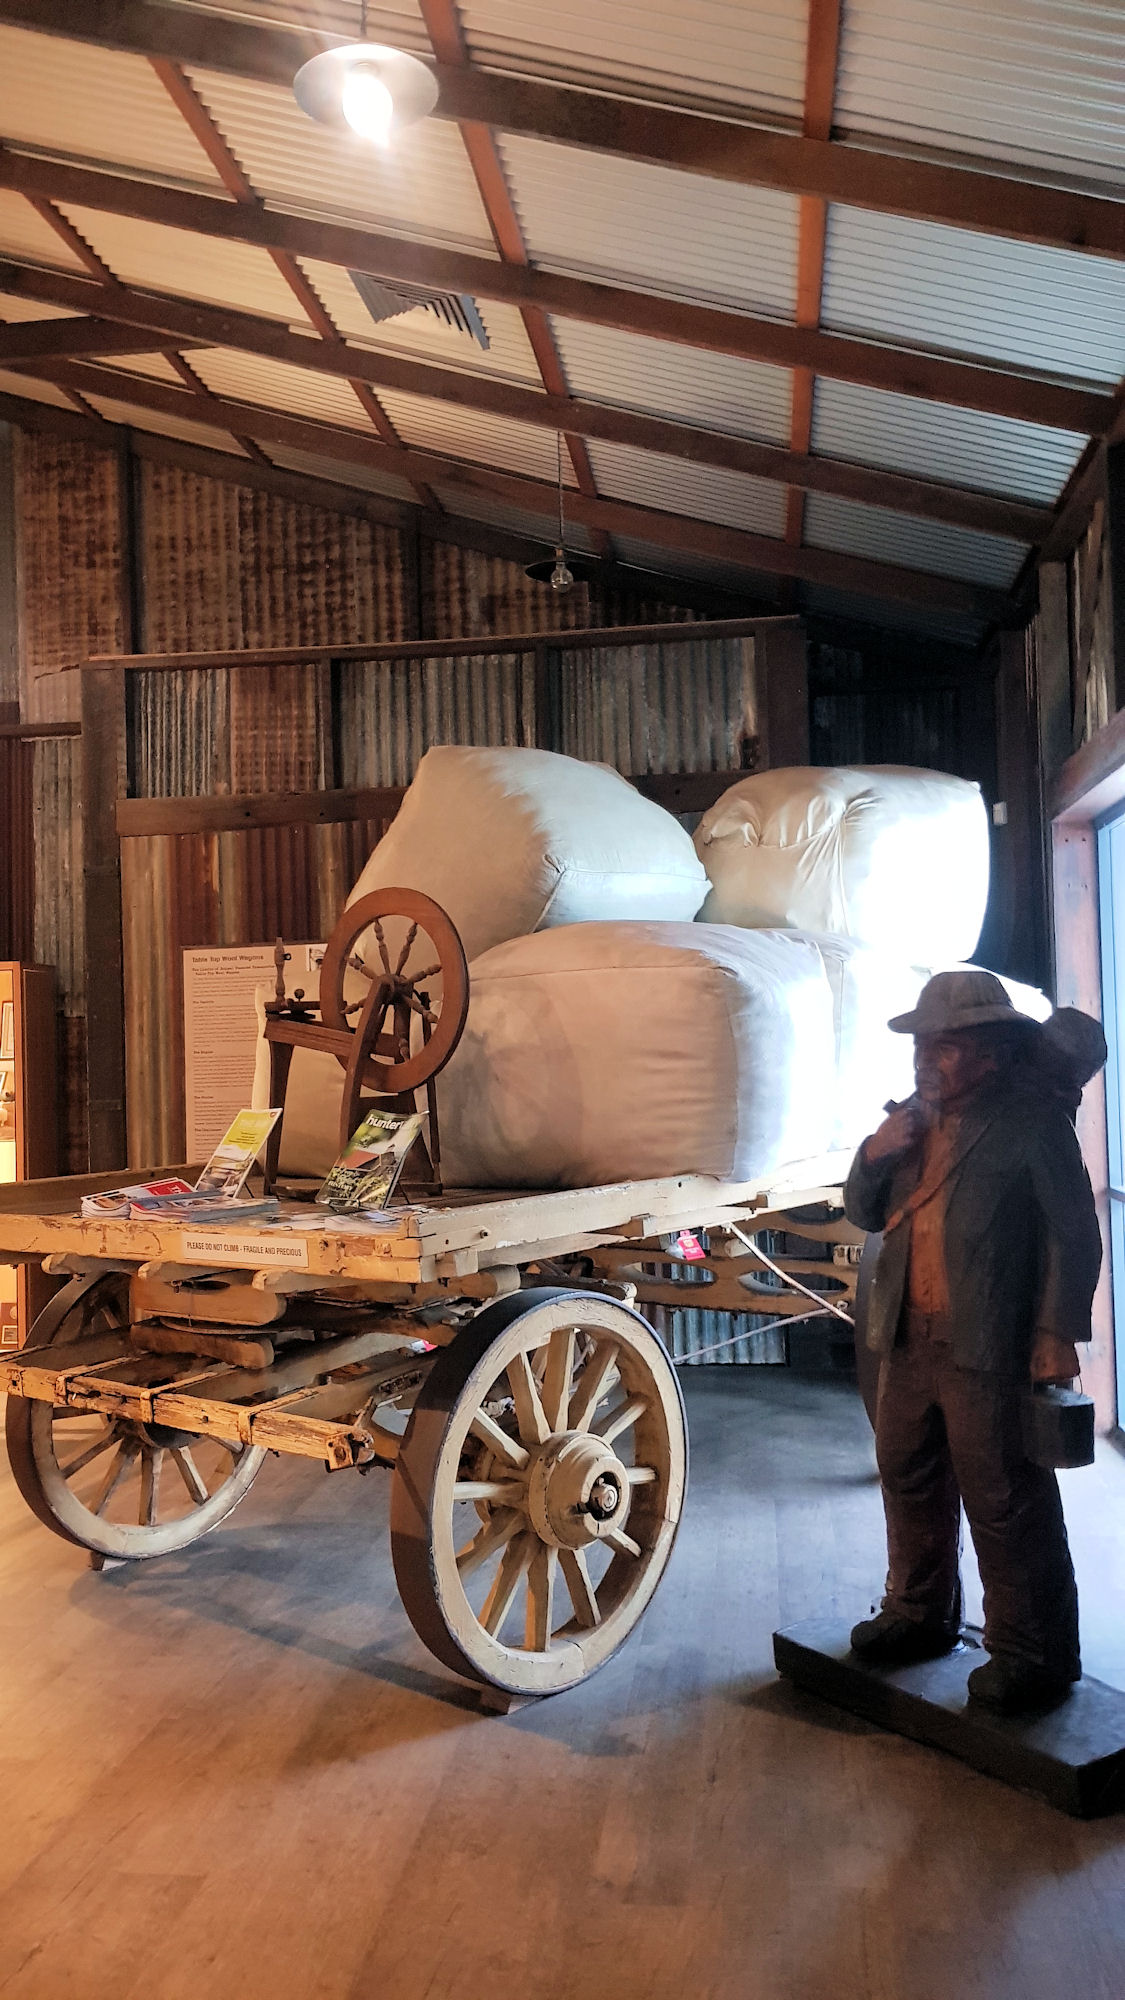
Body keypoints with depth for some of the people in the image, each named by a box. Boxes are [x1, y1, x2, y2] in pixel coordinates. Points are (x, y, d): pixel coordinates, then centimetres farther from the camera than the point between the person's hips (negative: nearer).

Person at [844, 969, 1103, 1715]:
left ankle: (1033, 1654, 16)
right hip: (911, 1340, 8)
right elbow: (865, 1213, 15)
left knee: (1005, 1505, 1)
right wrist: (875, 1154, -5)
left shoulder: (1032, 1121, -9)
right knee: (911, 1482, 18)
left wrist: (1056, 1336, -15)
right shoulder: (915, 1119, 12)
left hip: (990, 1349, -7)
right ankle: (921, 1612, 36)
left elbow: (1074, 1237, -10)